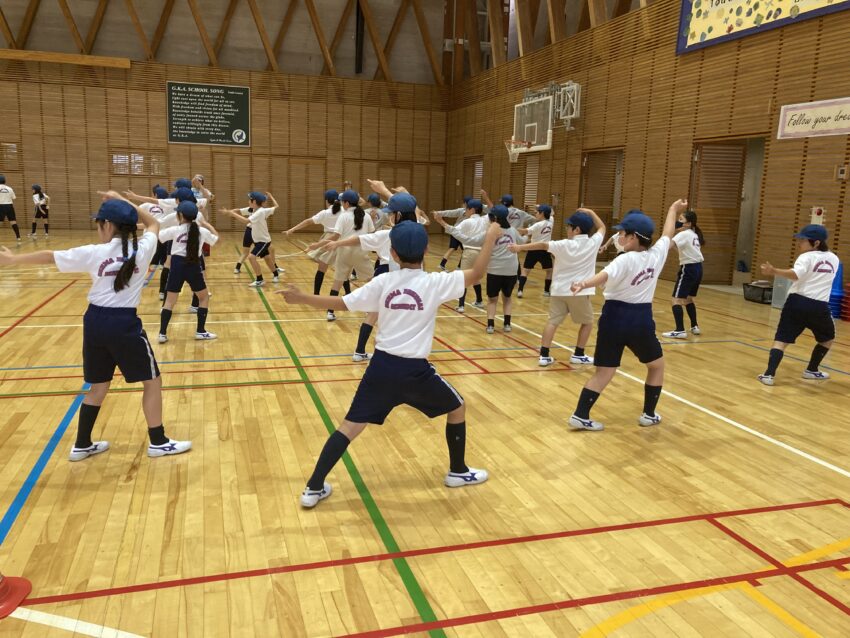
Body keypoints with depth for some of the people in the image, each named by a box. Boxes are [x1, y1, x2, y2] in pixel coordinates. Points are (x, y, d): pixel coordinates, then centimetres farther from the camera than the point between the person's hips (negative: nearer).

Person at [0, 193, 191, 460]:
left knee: (99, 385, 18)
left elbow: (49, 256, 8)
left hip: (95, 321, 3)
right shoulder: (142, 249, -5)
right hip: (125, 323, -3)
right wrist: (124, 201, 15)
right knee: (152, 381, 10)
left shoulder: (93, 253, -4)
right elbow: (153, 223, 16)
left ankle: (82, 445, 28)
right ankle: (158, 442, 15)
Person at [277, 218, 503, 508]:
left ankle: (314, 488, 9)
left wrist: (301, 298, 12)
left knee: (350, 426, 9)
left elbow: (339, 303, 0)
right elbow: (476, 274, -1)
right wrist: (491, 237, 9)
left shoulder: (383, 282, 0)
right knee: (457, 408, 22)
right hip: (415, 371, -2)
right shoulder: (435, 283, -7)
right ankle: (458, 472, 33)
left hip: (382, 366, 3)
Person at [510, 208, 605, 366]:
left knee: (553, 321, 5)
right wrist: (590, 212, 23)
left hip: (560, 290, 0)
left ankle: (544, 355, 1)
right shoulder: (593, 243, -3)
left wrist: (520, 247, 0)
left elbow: (542, 245, -6)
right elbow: (602, 227, 16)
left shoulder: (564, 245, -8)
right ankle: (578, 355, 18)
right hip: (580, 292, 0)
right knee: (587, 322, 18)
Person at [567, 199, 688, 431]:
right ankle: (649, 414, 29)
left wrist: (583, 284, -54)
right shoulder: (657, 254, 0)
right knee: (656, 365, 25)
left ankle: (580, 415, -2)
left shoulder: (625, 260, -12)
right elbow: (668, 234, 21)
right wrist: (674, 210, 39)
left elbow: (604, 275, -35)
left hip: (615, 317, -2)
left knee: (604, 372, 5)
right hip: (640, 320, 2)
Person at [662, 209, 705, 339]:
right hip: (698, 268, 9)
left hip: (688, 269, -9)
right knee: (688, 299, 23)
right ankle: (694, 326, 29)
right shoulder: (694, 234, 14)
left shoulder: (684, 234, -13)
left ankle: (680, 331, -19)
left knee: (677, 299, -11)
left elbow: (669, 243, -30)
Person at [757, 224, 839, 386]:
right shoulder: (834, 259, 15)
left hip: (797, 302, -4)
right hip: (819, 306, 4)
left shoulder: (806, 257, -3)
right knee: (828, 337, 30)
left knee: (781, 339, -4)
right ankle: (811, 370, 33)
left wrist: (774, 271, -38)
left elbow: (796, 274, -25)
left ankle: (769, 374, -17)